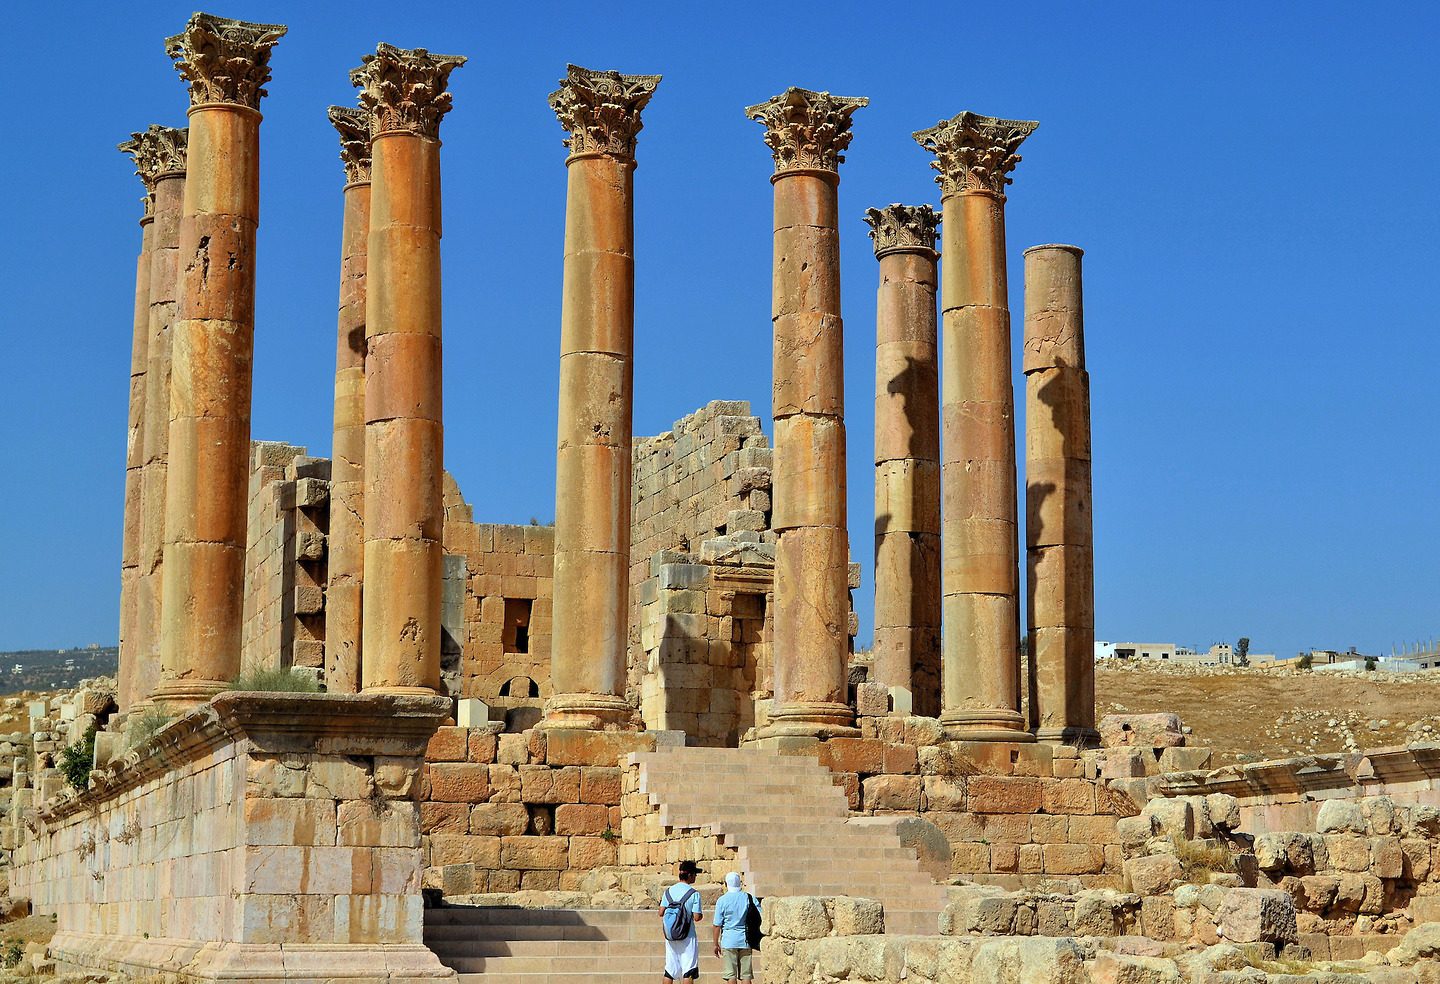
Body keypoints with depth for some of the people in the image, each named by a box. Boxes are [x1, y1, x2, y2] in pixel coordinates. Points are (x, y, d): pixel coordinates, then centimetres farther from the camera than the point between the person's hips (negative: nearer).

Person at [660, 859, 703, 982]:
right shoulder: (694, 893, -10)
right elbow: (696, 917, -14)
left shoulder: (668, 891, 4)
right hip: (687, 937, -5)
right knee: (688, 970, -1)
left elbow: (661, 913, 0)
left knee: (670, 970, 10)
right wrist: (701, 913, 8)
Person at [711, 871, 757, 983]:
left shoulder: (722, 900, -3)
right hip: (745, 940, 2)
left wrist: (716, 944, 4)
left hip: (729, 940, -2)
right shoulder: (749, 898, 3)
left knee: (731, 975, 0)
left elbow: (717, 925, -3)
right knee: (746, 974, 5)